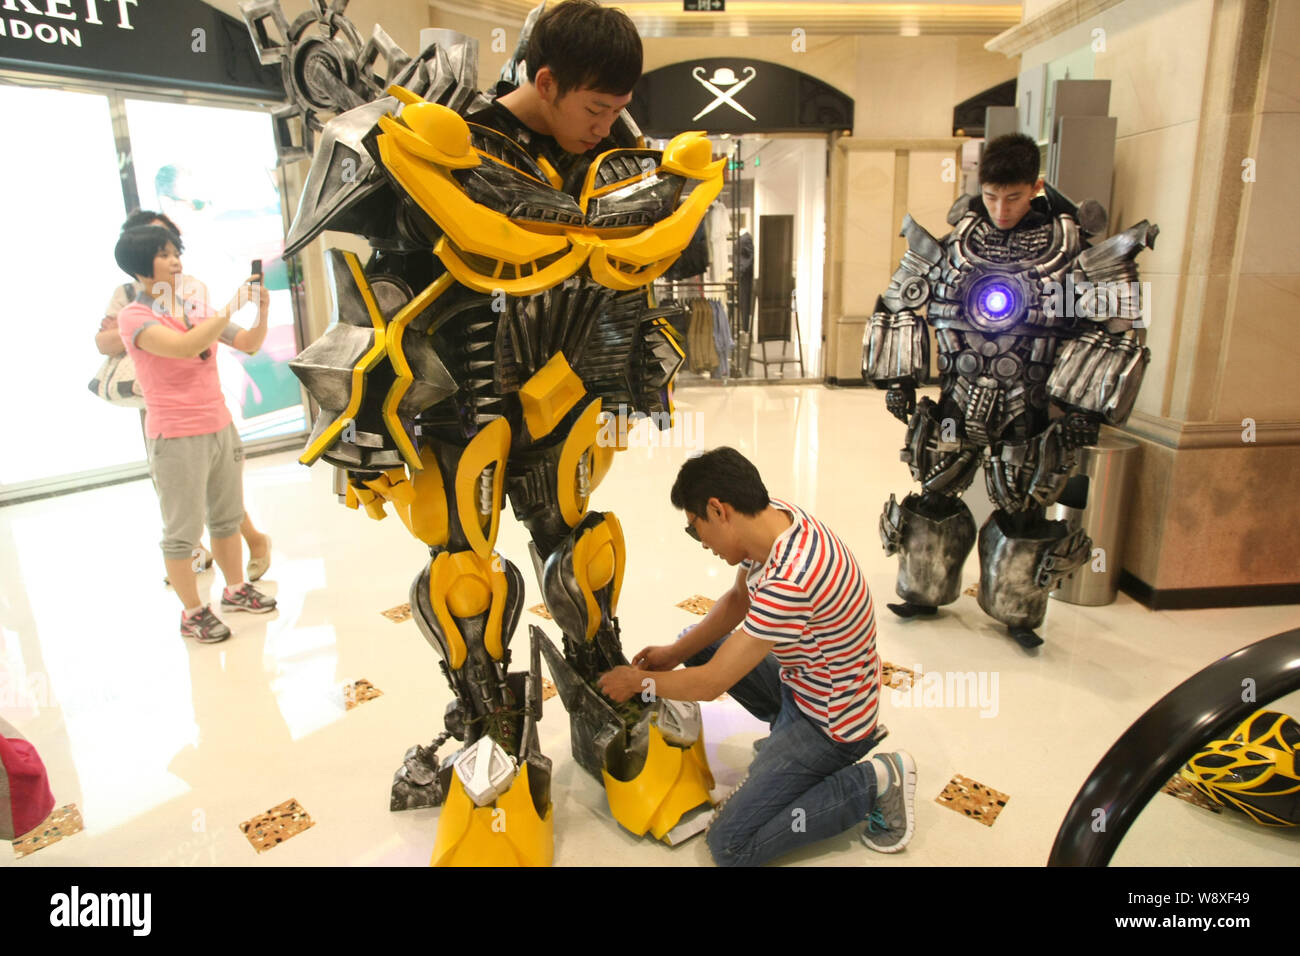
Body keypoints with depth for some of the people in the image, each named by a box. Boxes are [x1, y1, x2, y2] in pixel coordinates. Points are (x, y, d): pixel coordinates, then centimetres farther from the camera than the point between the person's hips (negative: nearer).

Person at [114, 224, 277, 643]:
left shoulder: (195, 308, 8)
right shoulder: (133, 316, -10)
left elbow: (249, 344, 9)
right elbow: (185, 347, -28)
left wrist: (261, 310, -8)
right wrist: (231, 307, -26)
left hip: (220, 428, 6)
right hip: (177, 439, -6)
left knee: (228, 516, 17)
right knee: (183, 531, 3)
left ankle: (236, 588, 33)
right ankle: (192, 613, 14)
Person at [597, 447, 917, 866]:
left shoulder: (788, 581, -37)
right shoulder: (773, 517, -11)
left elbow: (711, 683, -27)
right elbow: (739, 599, 7)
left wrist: (639, 681, -9)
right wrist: (675, 653, 2)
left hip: (831, 720, -9)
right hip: (802, 679, 9)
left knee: (729, 845, -9)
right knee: (696, 642, 14)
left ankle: (875, 782, -1)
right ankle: (789, 733, 15)